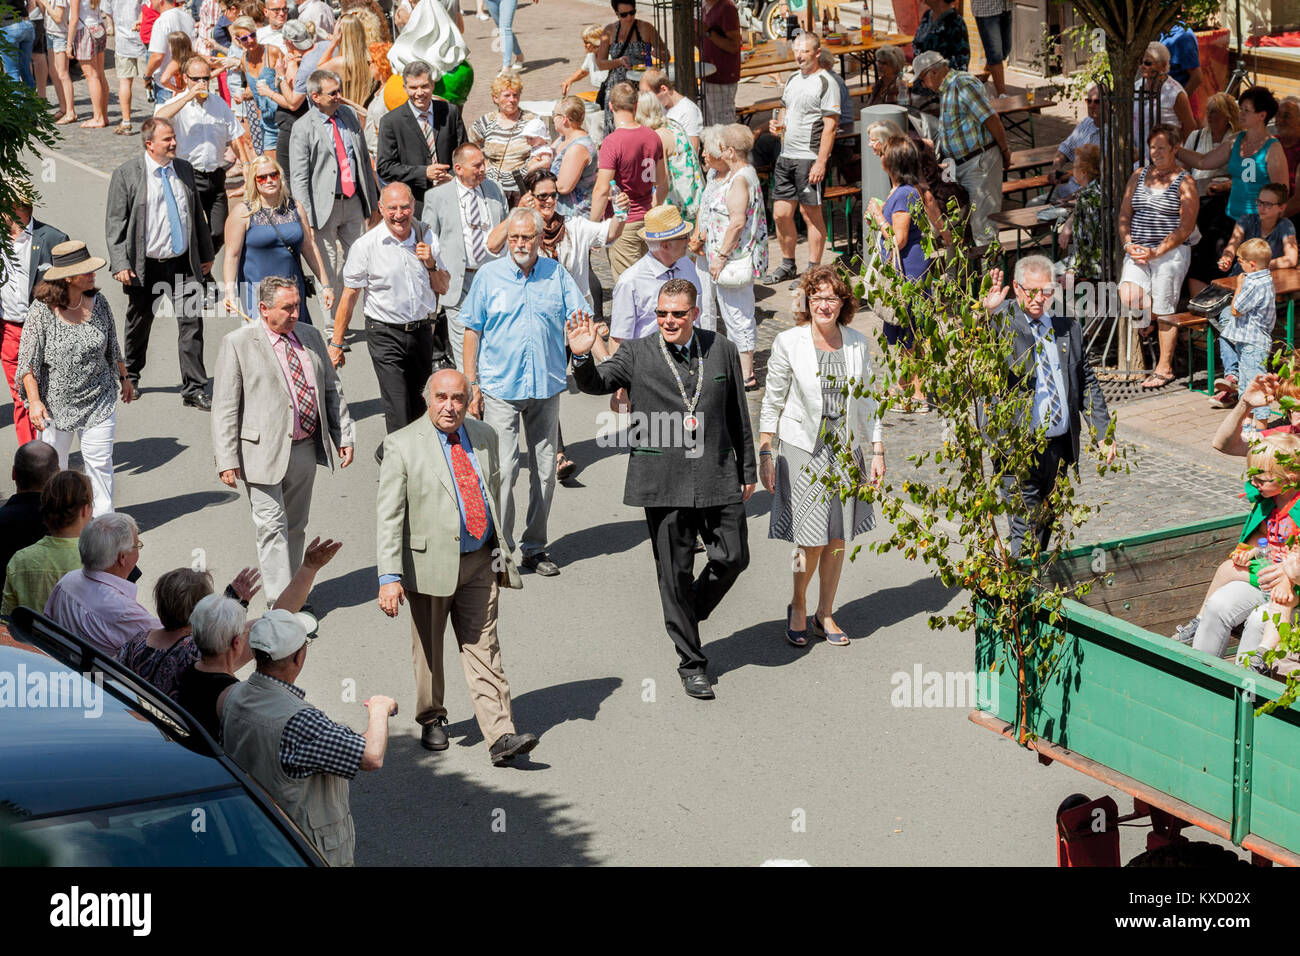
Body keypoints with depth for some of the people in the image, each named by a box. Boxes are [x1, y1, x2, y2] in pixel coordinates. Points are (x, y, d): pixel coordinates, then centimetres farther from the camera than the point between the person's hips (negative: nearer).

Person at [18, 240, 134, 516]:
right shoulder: (43, 310, -16)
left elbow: (113, 347, 13)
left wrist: (124, 378, 21)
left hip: (99, 398, 2)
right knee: (53, 462, 11)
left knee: (99, 461, 0)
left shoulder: (98, 302, -3)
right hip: (57, 402, -2)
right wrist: (34, 400, -18)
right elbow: (28, 360, -12)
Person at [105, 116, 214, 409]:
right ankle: (130, 378, 35)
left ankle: (194, 389, 0)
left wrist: (206, 253, 19)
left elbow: (197, 214, 17)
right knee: (139, 324, 12)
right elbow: (116, 223, -6)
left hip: (184, 264, 3)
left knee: (192, 323, -5)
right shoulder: (126, 174, -7)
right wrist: (120, 264, -14)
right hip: (145, 266, -3)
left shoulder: (184, 169, 7)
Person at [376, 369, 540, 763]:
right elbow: (389, 517, -12)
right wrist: (389, 576, -20)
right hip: (430, 564, -3)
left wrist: (500, 550, 20)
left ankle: (500, 737, -7)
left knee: (483, 650, -1)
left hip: (480, 562, 3)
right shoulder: (402, 445, -8)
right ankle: (431, 720, 32)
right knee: (429, 651, 12)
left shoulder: (484, 436, 7)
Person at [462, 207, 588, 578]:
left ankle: (534, 547, 19)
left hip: (546, 387, 3)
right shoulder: (489, 275, 1)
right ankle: (499, 550, -1)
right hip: (500, 388, -3)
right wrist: (472, 385, -1)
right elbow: (472, 332, 3)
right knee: (503, 468, -9)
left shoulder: (556, 274, 5)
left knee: (544, 470, 8)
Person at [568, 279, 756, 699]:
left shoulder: (722, 351, 6)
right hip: (664, 482, -2)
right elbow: (596, 383, -10)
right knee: (675, 573, 4)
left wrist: (747, 470, 15)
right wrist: (582, 357, -32)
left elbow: (739, 415, 12)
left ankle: (689, 613, 31)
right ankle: (691, 663, 16)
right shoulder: (637, 355, -1)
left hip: (717, 476, 2)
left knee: (733, 558, 1)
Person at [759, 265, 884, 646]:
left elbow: (867, 401, 9)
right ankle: (797, 608, 18)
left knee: (837, 537, 8)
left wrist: (877, 452, 6)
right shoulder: (788, 343, -7)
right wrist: (764, 454, -4)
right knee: (812, 539, -7)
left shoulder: (857, 344, 2)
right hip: (803, 449, -3)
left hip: (846, 450, 3)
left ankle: (825, 615, 23)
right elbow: (772, 402, -1)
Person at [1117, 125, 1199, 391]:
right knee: (1128, 297, -20)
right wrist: (1128, 244, -4)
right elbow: (1124, 214, 14)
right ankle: (1148, 317, 15)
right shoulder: (1139, 176, 13)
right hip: (1137, 251, 4)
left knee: (1164, 312, -2)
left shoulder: (1184, 183, -2)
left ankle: (1164, 368, 9)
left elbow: (1186, 227, -8)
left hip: (1171, 252, -4)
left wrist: (1156, 252, -15)